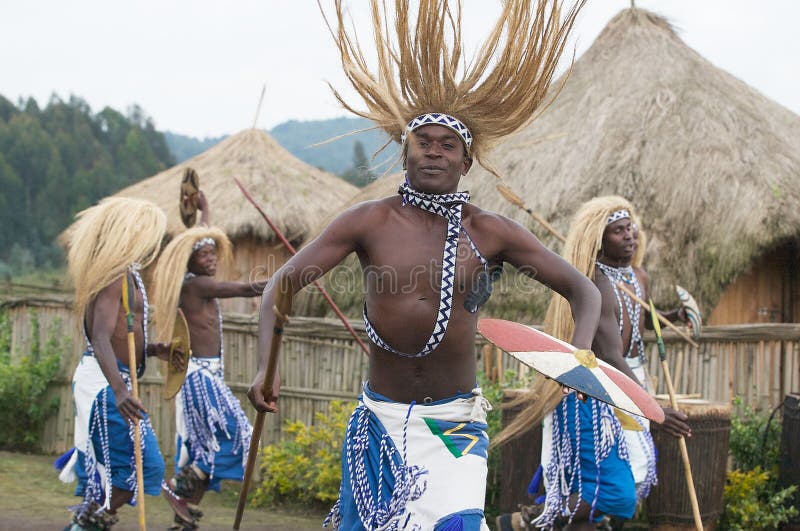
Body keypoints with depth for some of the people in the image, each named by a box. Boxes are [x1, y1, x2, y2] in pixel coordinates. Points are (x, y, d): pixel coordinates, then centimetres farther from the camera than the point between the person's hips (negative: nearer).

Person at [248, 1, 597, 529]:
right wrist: (266, 367, -18)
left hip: (455, 424, -1)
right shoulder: (369, 222, -5)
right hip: (381, 421, 1)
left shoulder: (492, 234, -5)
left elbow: (584, 292, 0)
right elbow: (283, 283, -3)